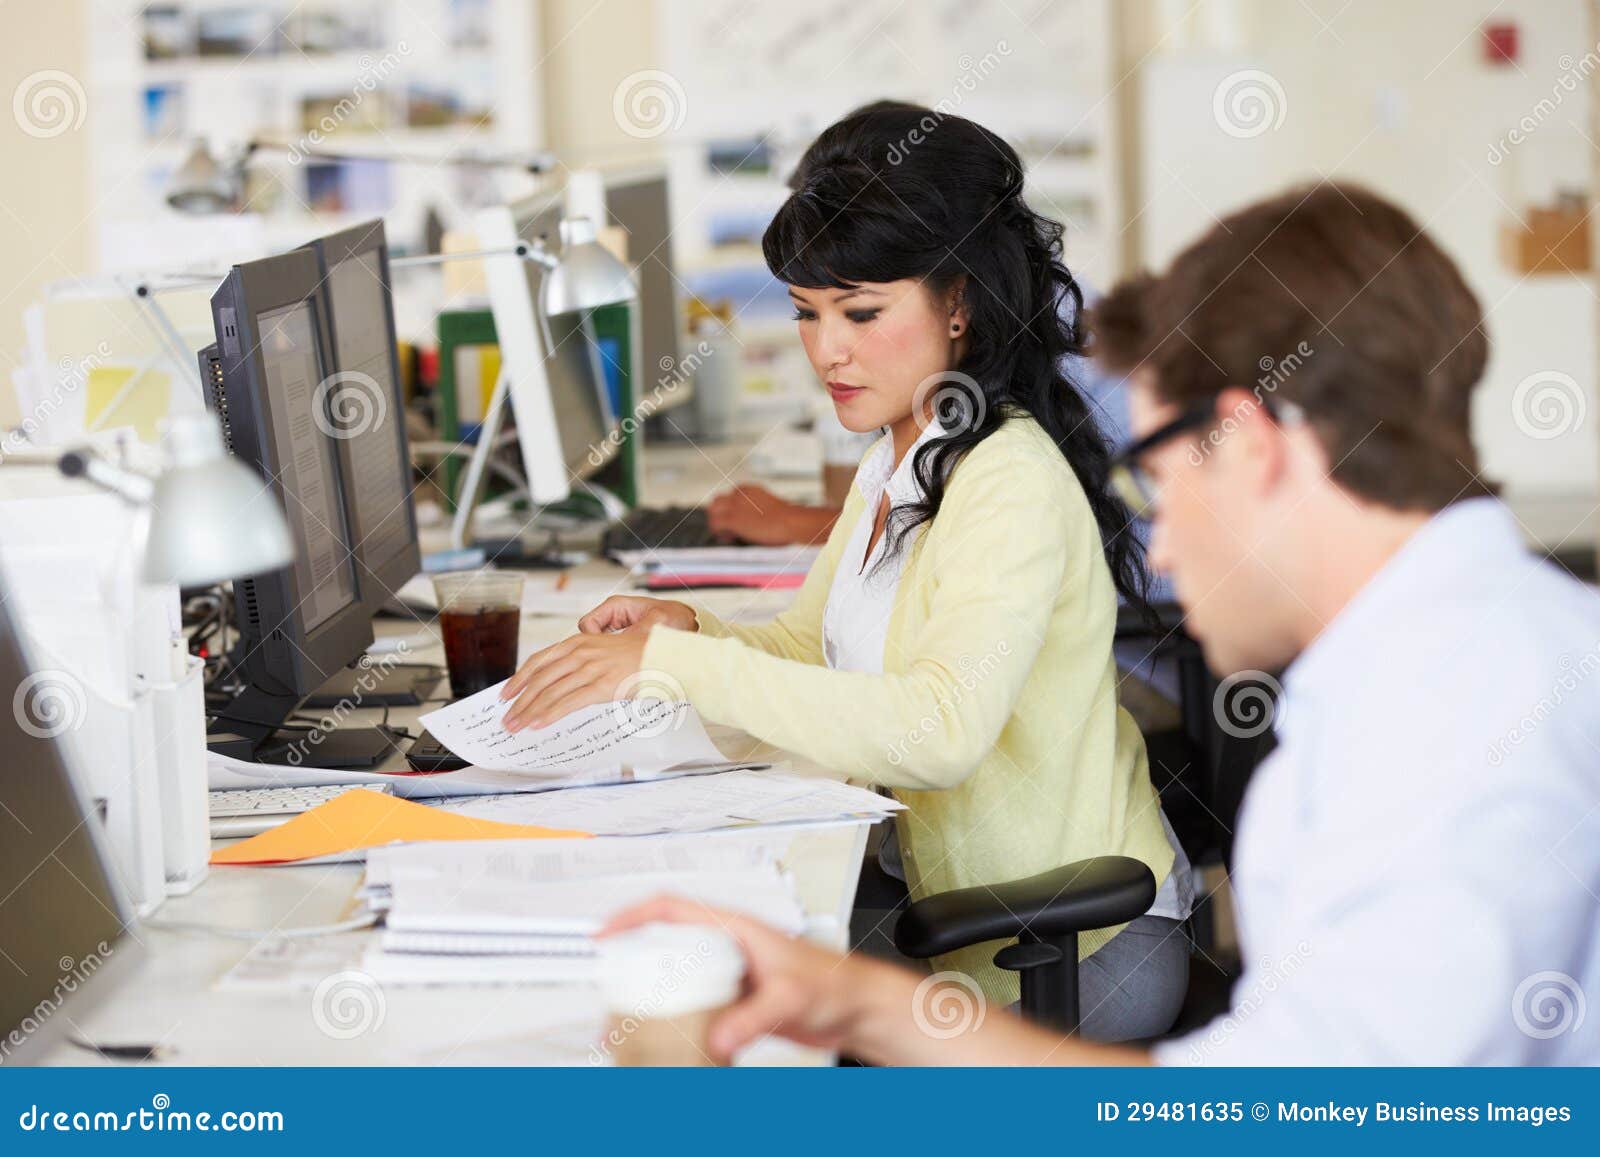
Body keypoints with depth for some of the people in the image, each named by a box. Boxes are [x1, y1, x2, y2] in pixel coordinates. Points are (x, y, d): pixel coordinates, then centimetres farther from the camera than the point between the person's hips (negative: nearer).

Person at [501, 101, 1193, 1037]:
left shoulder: (1014, 481, -21)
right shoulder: (897, 466, 10)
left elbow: (940, 729, -34)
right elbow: (818, 649, 19)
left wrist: (678, 663, -34)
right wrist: (692, 630, -2)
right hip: (940, 897, 8)